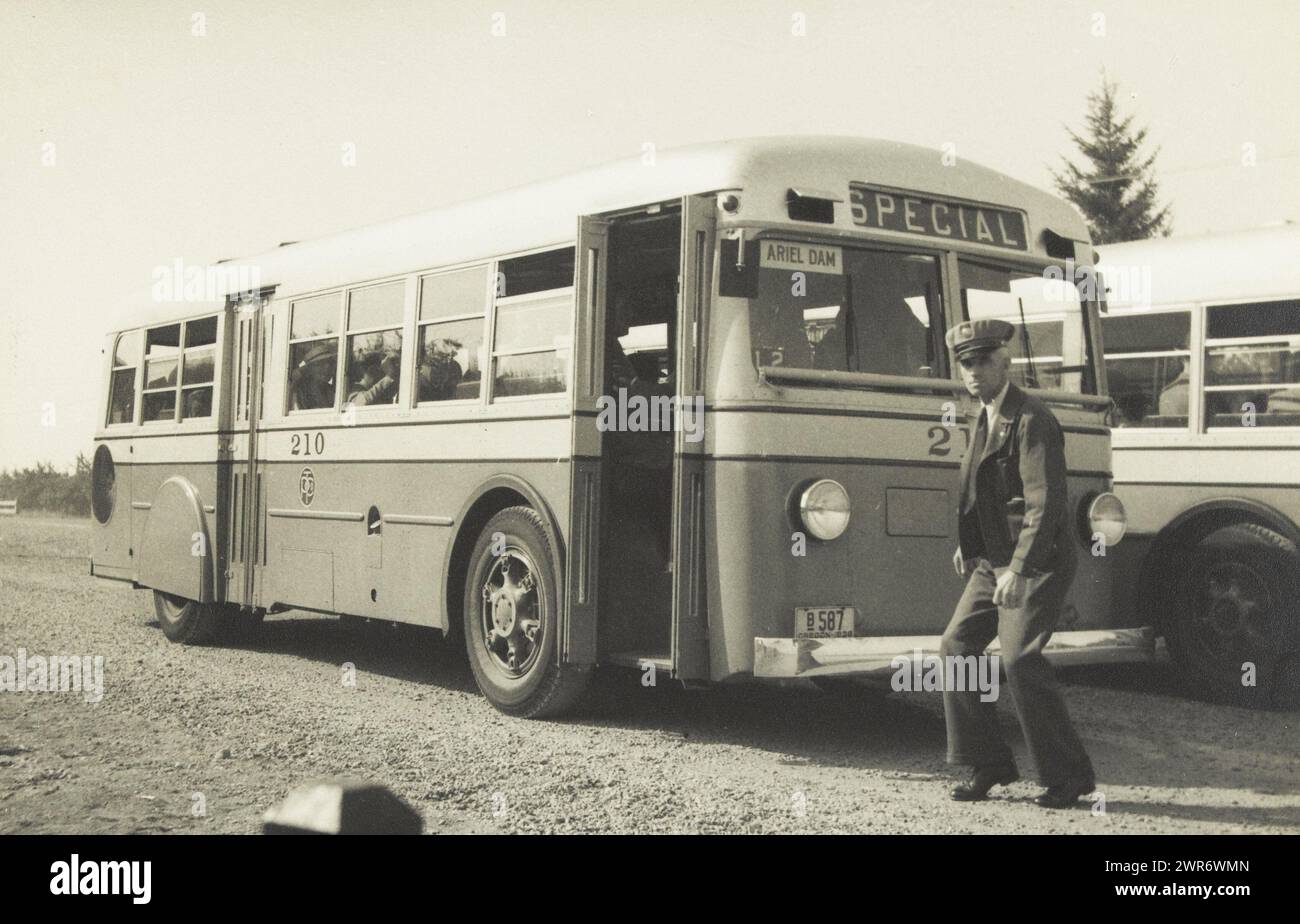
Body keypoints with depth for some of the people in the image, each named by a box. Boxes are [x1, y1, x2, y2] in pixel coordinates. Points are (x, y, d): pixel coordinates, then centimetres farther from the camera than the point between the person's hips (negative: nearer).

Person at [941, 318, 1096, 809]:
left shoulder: (1032, 421, -16)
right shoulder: (985, 418, 12)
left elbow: (1045, 503, -25)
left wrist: (1019, 570, -32)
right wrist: (968, 544, 19)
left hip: (1038, 562, -9)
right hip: (994, 560, 9)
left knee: (1020, 658, -16)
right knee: (957, 647, 3)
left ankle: (1069, 775, -3)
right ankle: (988, 763, 12)